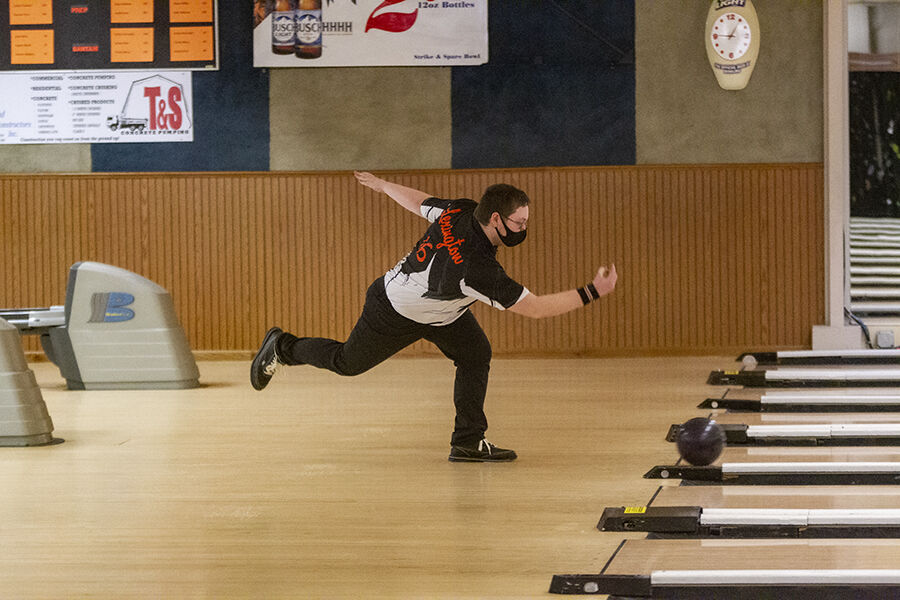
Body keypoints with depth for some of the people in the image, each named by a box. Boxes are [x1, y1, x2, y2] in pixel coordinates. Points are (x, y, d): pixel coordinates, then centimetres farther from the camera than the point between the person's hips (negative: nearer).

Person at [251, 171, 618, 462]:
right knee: (347, 362, 15)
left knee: (476, 355, -3)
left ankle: (468, 443, 6)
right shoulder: (477, 269, -44)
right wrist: (592, 293, -38)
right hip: (393, 314, -8)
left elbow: (417, 201, -3)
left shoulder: (459, 212, -23)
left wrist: (381, 184, 17)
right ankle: (283, 348, 39)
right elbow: (535, 308, -39)